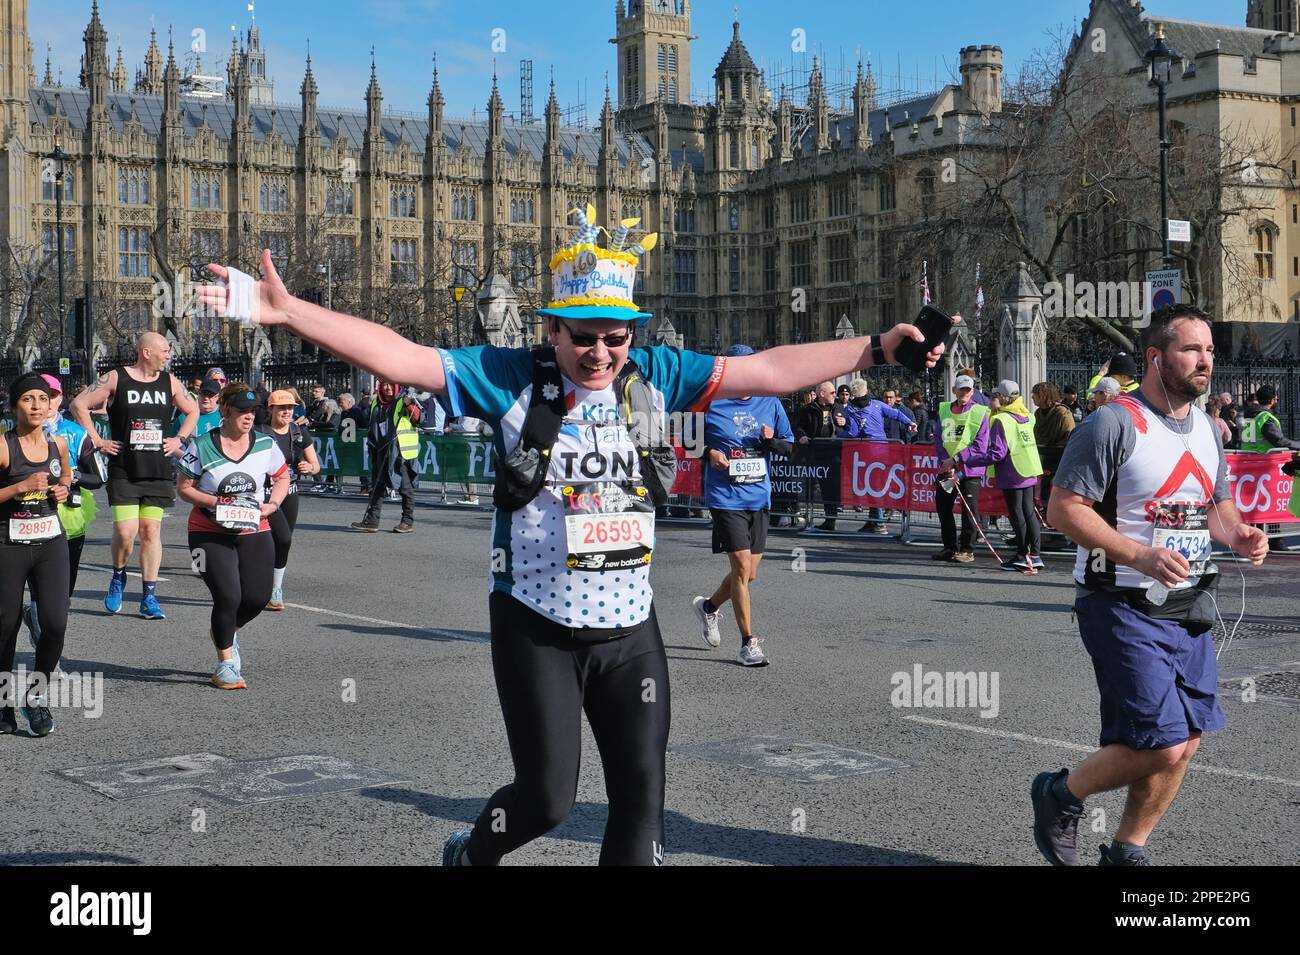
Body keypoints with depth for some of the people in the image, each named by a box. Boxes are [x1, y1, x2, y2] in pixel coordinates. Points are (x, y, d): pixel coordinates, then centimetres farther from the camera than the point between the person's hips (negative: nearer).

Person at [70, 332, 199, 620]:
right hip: (123, 471, -3)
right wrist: (97, 441, -3)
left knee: (151, 531, 4)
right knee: (125, 531, -12)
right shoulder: (116, 379, -3)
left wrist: (179, 439, 11)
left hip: (158, 472, 3)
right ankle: (118, 577, 17)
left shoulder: (170, 381, 9)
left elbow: (193, 410, 23)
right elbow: (79, 404, 0)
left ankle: (149, 597, 9)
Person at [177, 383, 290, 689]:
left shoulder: (265, 445, 3)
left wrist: (272, 504, -3)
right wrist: (214, 501, -17)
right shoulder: (201, 446, -6)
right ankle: (225, 664, 5)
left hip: (254, 532, 4)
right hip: (210, 534, -4)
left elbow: (283, 477, 16)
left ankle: (226, 631, 33)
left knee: (258, 597, -2)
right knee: (228, 597, -14)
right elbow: (183, 487, -1)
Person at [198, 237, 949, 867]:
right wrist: (286, 311, -25)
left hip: (630, 629, 4)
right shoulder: (511, 379, -9)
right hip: (538, 629, -3)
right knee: (548, 796, 4)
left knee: (643, 798, 5)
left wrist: (874, 350, 3)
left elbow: (769, 371, 4)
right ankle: (471, 854, 38)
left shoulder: (654, 378, 0)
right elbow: (400, 356, -16)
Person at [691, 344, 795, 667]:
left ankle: (709, 606, 39)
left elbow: (790, 447, 12)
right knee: (742, 567, -11)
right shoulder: (711, 404, -3)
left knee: (749, 574, 10)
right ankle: (748, 643, -2)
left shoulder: (770, 403, 7)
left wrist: (771, 440, -9)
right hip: (726, 497, -5)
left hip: (759, 497, 5)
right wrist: (709, 453, -14)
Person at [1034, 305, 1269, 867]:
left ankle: (1126, 852, 26)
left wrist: (1237, 535, -1)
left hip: (1191, 607, 8)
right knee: (1162, 746, -12)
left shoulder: (1206, 427, 12)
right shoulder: (1115, 423, -13)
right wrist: (1139, 557, -27)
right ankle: (1060, 795, 13)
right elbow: (1063, 508, -17)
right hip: (1125, 608, -8)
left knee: (1185, 744, 9)